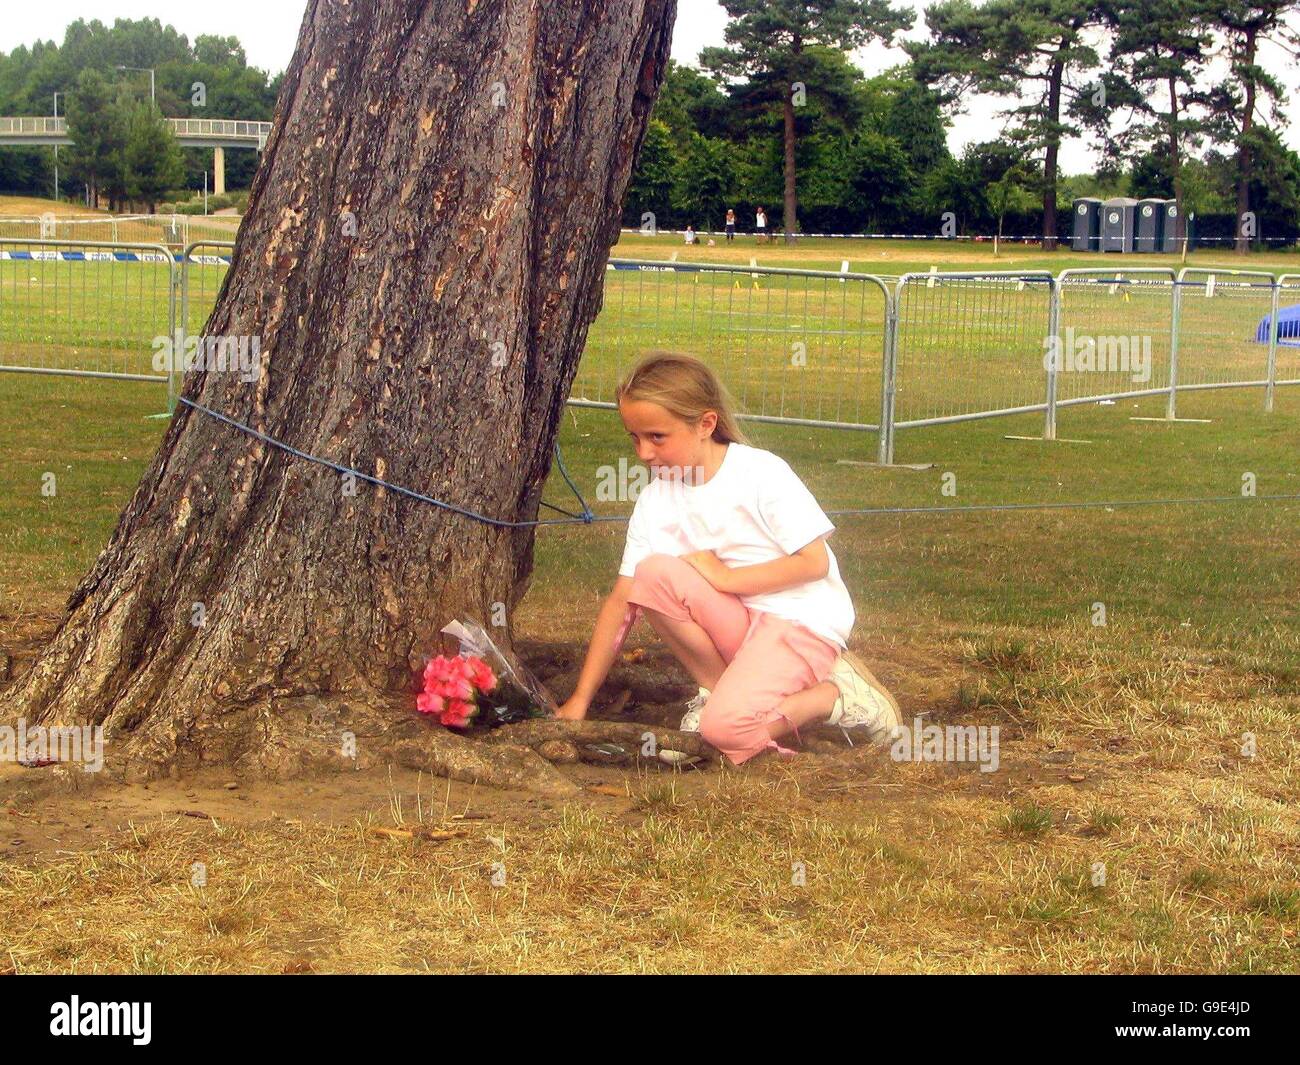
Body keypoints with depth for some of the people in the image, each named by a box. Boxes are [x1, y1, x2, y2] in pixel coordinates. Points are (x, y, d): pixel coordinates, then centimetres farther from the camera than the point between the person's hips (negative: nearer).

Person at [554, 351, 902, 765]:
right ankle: (717, 686, -5)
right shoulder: (655, 500, 2)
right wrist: (579, 701, -4)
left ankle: (837, 694, -3)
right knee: (653, 574, -21)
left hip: (805, 622, -5)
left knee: (725, 728, -29)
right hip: (735, 623, 5)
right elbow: (622, 601, 0)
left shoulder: (761, 472, -12)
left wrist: (725, 577, -17)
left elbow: (815, 562, -14)